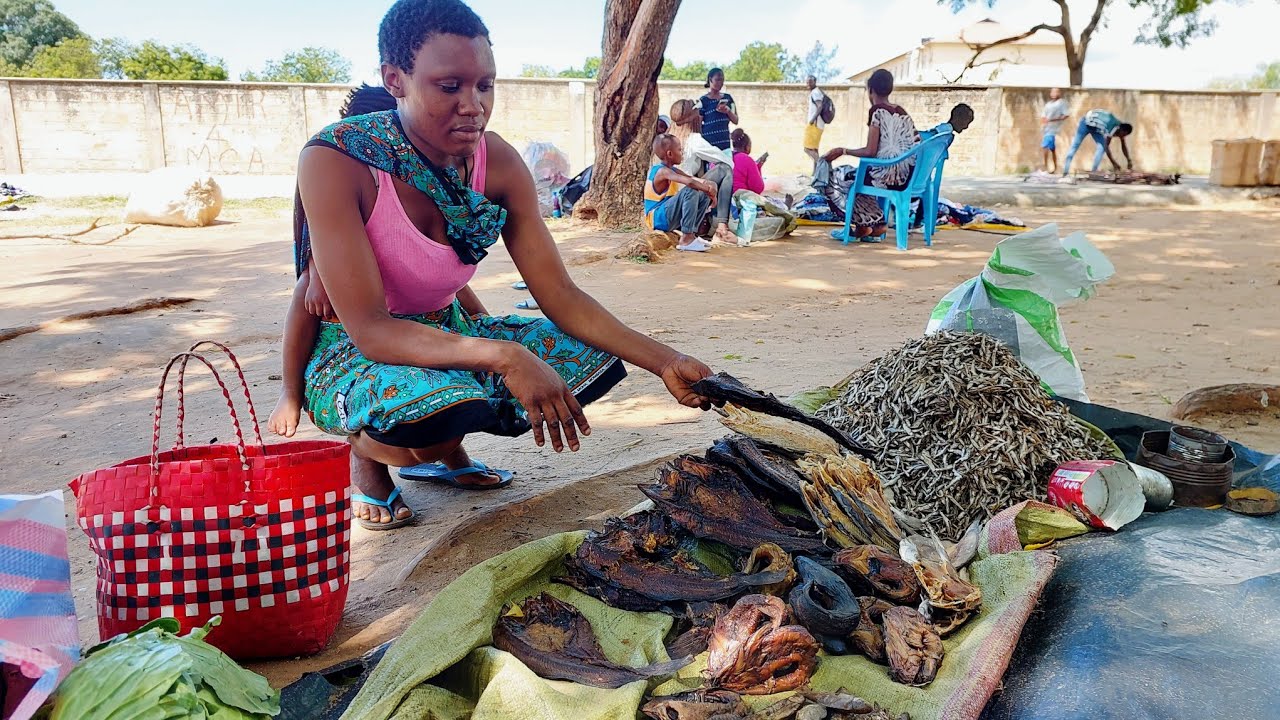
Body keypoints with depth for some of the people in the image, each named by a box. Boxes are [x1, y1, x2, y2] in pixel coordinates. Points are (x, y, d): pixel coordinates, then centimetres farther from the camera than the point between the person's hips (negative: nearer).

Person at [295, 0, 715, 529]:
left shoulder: (497, 162, -10)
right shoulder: (334, 161, -25)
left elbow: (560, 296, -9)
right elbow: (369, 329, -30)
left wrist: (664, 362, -22)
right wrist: (502, 355, -44)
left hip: (444, 335, 6)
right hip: (350, 352, -5)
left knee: (596, 359, -11)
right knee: (441, 410, -39)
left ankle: (443, 446, 8)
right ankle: (364, 454, -1)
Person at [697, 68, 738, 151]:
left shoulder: (728, 98, 12)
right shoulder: (703, 100, -1)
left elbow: (736, 121, 12)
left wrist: (728, 111, -5)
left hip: (725, 143, 4)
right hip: (708, 143, -4)